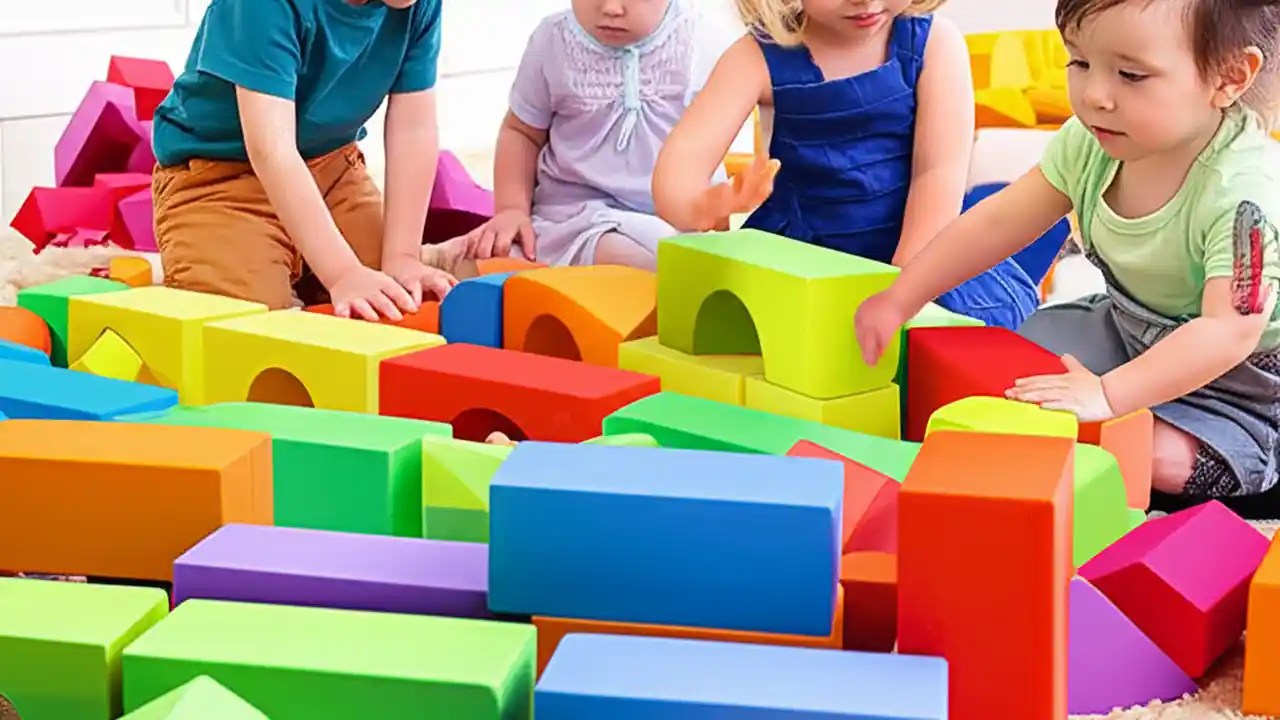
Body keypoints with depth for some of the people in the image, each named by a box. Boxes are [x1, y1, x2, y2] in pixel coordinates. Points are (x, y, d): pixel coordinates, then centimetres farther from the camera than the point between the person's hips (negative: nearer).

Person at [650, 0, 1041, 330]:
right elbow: (686, 152, -21)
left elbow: (940, 171, -15)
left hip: (913, 245, 0)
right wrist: (695, 208, -47)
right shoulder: (760, 57, -10)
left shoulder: (933, 42, -9)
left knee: (991, 308, -23)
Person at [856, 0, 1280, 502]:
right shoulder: (1092, 142, -16)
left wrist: (1107, 394, -48)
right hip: (1127, 328, 6)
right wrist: (900, 301, -9)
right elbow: (999, 222, -6)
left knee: (1160, 460, -28)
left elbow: (1229, 330, -41)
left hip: (1238, 370, -6)